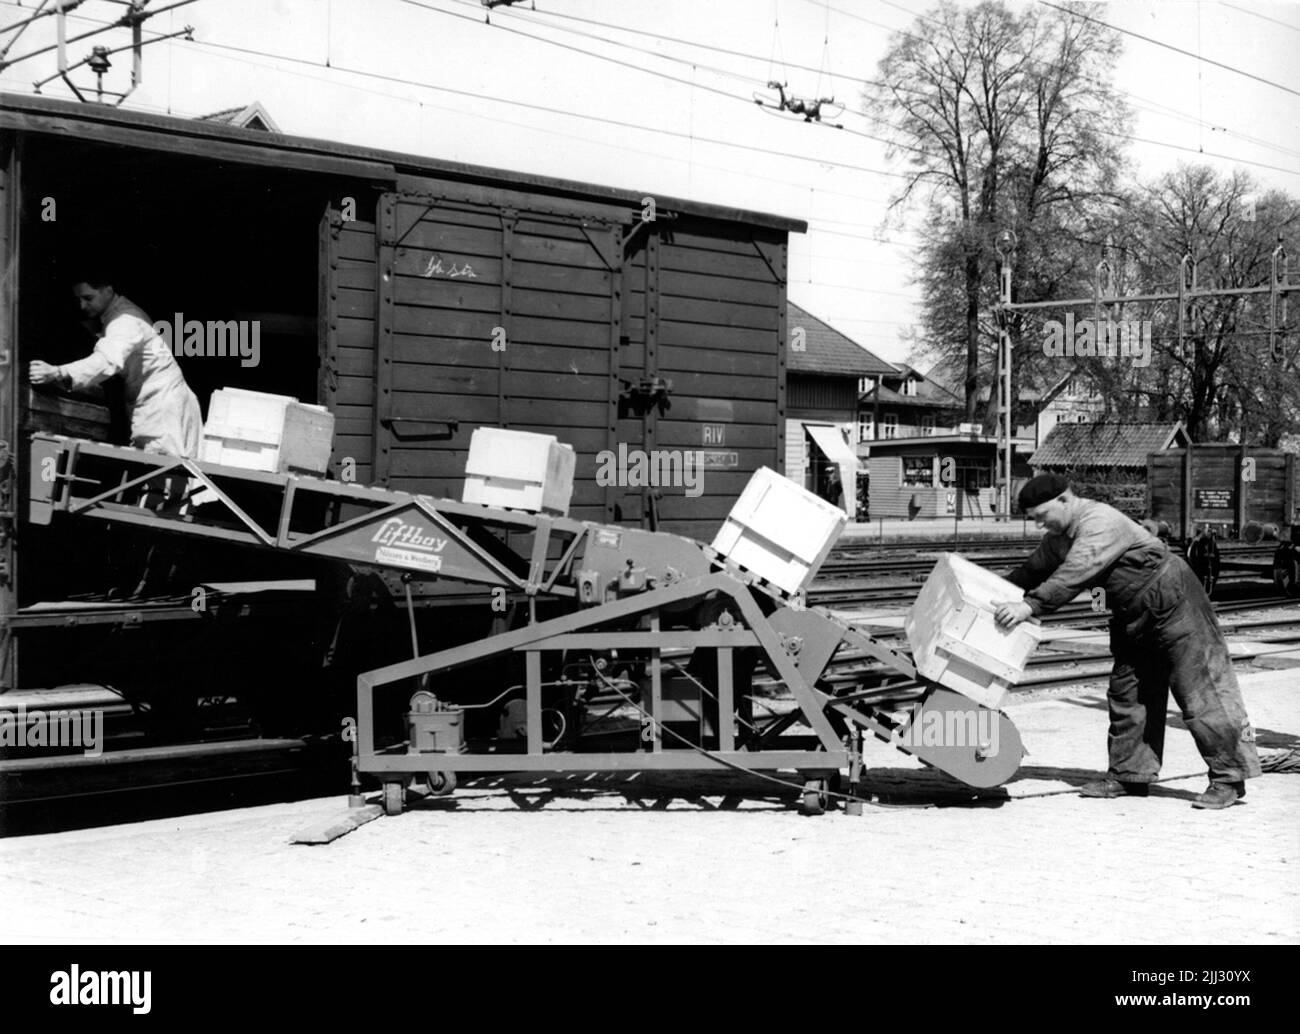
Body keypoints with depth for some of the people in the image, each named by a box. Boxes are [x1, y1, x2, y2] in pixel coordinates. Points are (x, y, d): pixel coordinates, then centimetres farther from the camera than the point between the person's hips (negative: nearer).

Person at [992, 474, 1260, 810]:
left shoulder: (1100, 522, -27)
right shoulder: (1059, 537, 4)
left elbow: (1075, 573, -39)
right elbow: (1033, 571, 16)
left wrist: (1030, 606, -46)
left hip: (1174, 603, -10)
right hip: (1133, 615, 10)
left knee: (1200, 692, -7)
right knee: (1125, 691, 9)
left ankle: (1229, 778, -3)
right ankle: (1129, 775, 16)